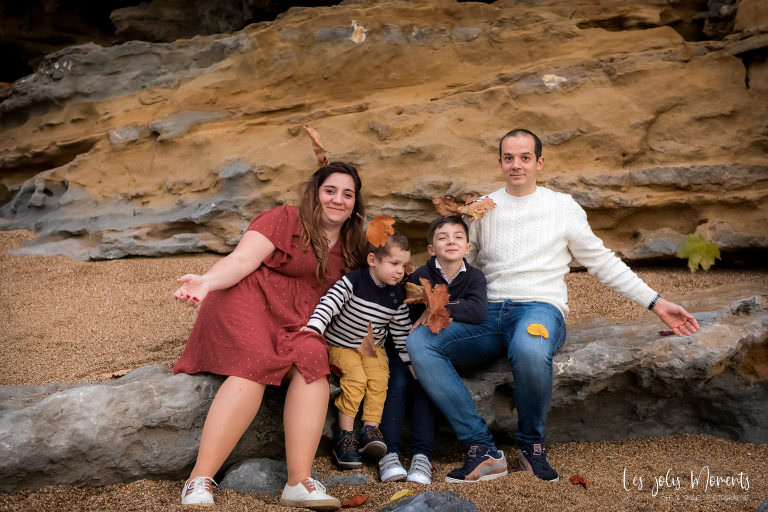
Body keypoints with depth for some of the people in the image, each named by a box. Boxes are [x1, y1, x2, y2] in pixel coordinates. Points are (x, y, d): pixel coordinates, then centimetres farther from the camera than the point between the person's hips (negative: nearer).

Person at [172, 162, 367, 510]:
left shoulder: (350, 251, 20)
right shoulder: (285, 219, 2)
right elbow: (242, 260, -9)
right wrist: (206, 281, -28)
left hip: (296, 324, 5)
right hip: (250, 300, -4)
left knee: (313, 363, -28)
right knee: (254, 367, -32)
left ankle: (299, 482, -31)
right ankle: (199, 481, -30)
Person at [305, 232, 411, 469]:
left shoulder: (397, 295, -3)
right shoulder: (353, 281, -17)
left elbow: (401, 332, 6)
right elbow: (329, 303, -28)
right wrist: (314, 327, -42)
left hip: (373, 347, 4)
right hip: (340, 345, -4)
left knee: (379, 377, -23)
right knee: (356, 377, -25)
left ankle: (370, 428, -18)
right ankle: (345, 436, -20)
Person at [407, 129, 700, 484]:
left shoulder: (563, 207, 10)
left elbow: (602, 262, 14)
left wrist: (656, 303, 10)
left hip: (540, 308, -3)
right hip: (488, 313, 3)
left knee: (529, 350, -41)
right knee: (419, 342, -24)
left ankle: (532, 446, -12)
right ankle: (483, 451, -24)